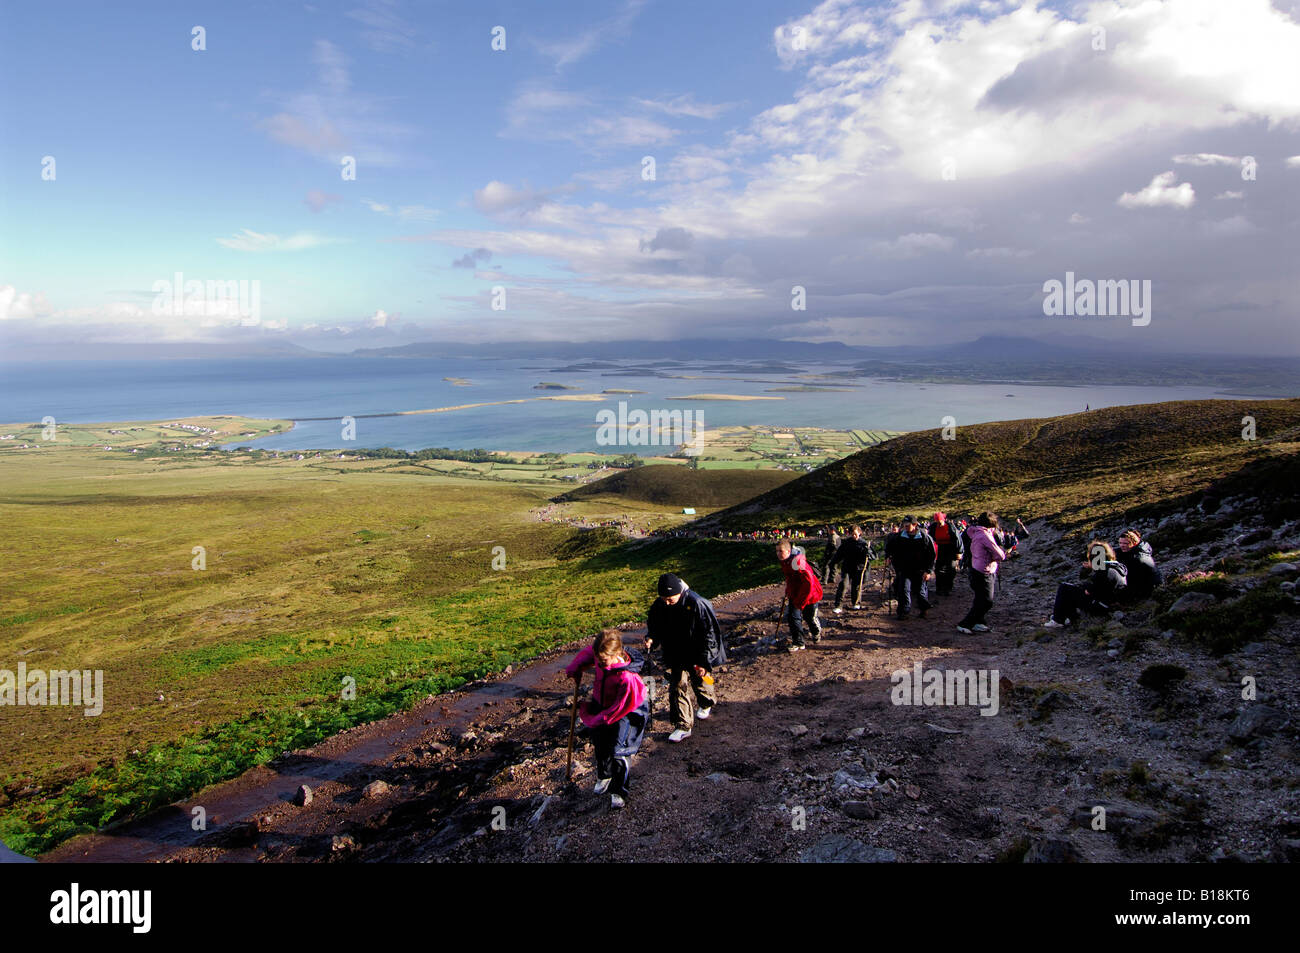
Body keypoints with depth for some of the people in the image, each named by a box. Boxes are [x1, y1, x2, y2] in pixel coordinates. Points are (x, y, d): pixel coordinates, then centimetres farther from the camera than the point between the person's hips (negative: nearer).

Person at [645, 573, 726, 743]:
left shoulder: (697, 604, -29)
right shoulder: (659, 605, -14)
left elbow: (710, 634, -21)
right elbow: (653, 625, 7)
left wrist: (704, 662, -21)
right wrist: (650, 638, -15)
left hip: (697, 657, -3)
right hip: (676, 657, 3)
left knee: (701, 682, 17)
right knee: (678, 686, -1)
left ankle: (707, 704, 49)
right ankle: (683, 727, 8)